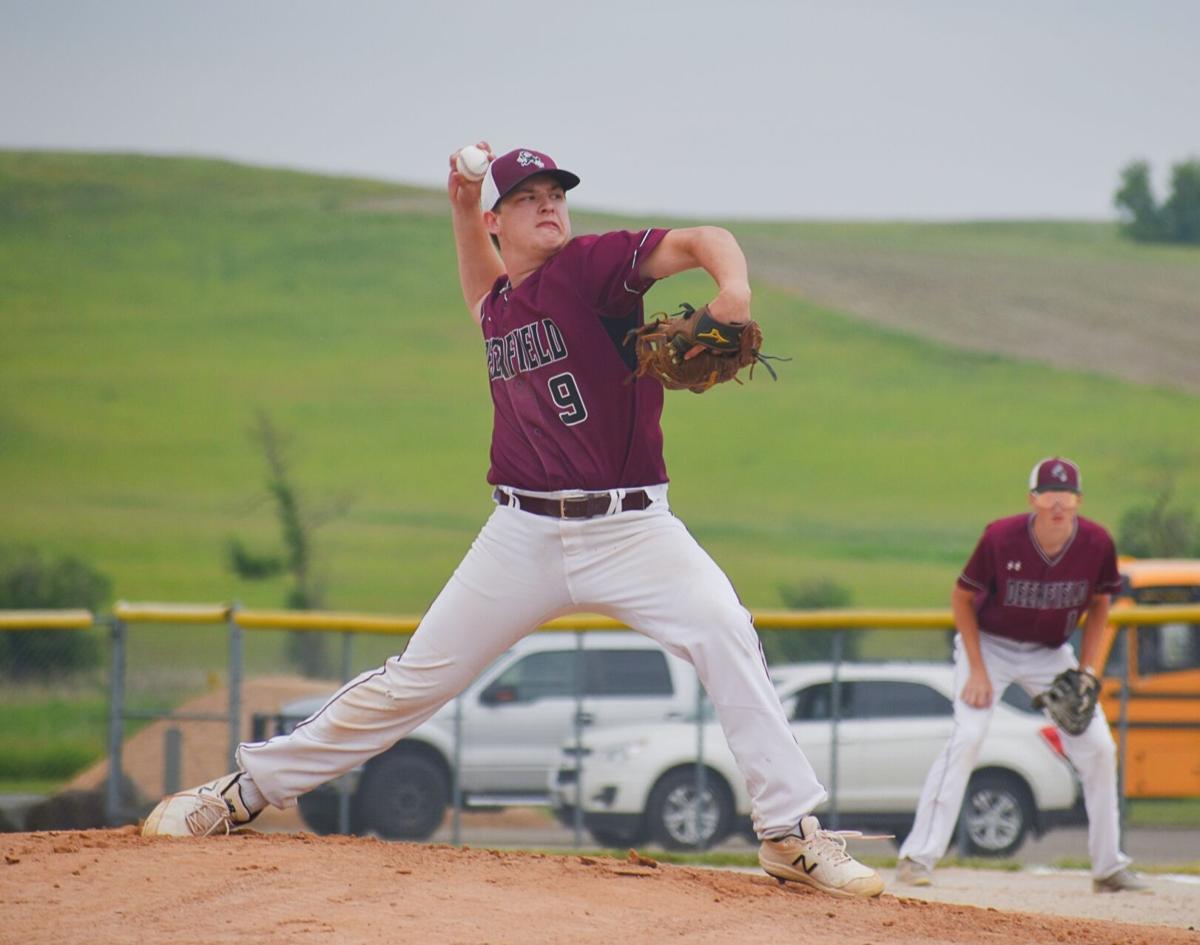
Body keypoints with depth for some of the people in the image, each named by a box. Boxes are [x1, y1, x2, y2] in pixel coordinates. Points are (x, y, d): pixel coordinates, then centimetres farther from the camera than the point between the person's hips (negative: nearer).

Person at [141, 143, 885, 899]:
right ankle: (248, 788, 19)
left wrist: (734, 289, -43)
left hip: (629, 526, -4)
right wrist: (462, 205, 18)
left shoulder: (589, 267, -6)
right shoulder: (497, 307, 10)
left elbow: (702, 240, -20)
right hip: (524, 533, 4)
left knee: (721, 629, -27)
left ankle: (793, 834, -23)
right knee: (414, 680, 6)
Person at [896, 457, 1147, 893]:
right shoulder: (1000, 538, -25)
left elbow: (1098, 604, 2)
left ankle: (1109, 868, 12)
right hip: (990, 645, -4)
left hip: (1051, 652, 4)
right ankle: (917, 857, -22)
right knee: (967, 737, -23)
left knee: (1099, 749, -1)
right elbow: (962, 598, -11)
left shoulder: (1097, 544, -17)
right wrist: (977, 672, -16)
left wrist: (1086, 670, -7)